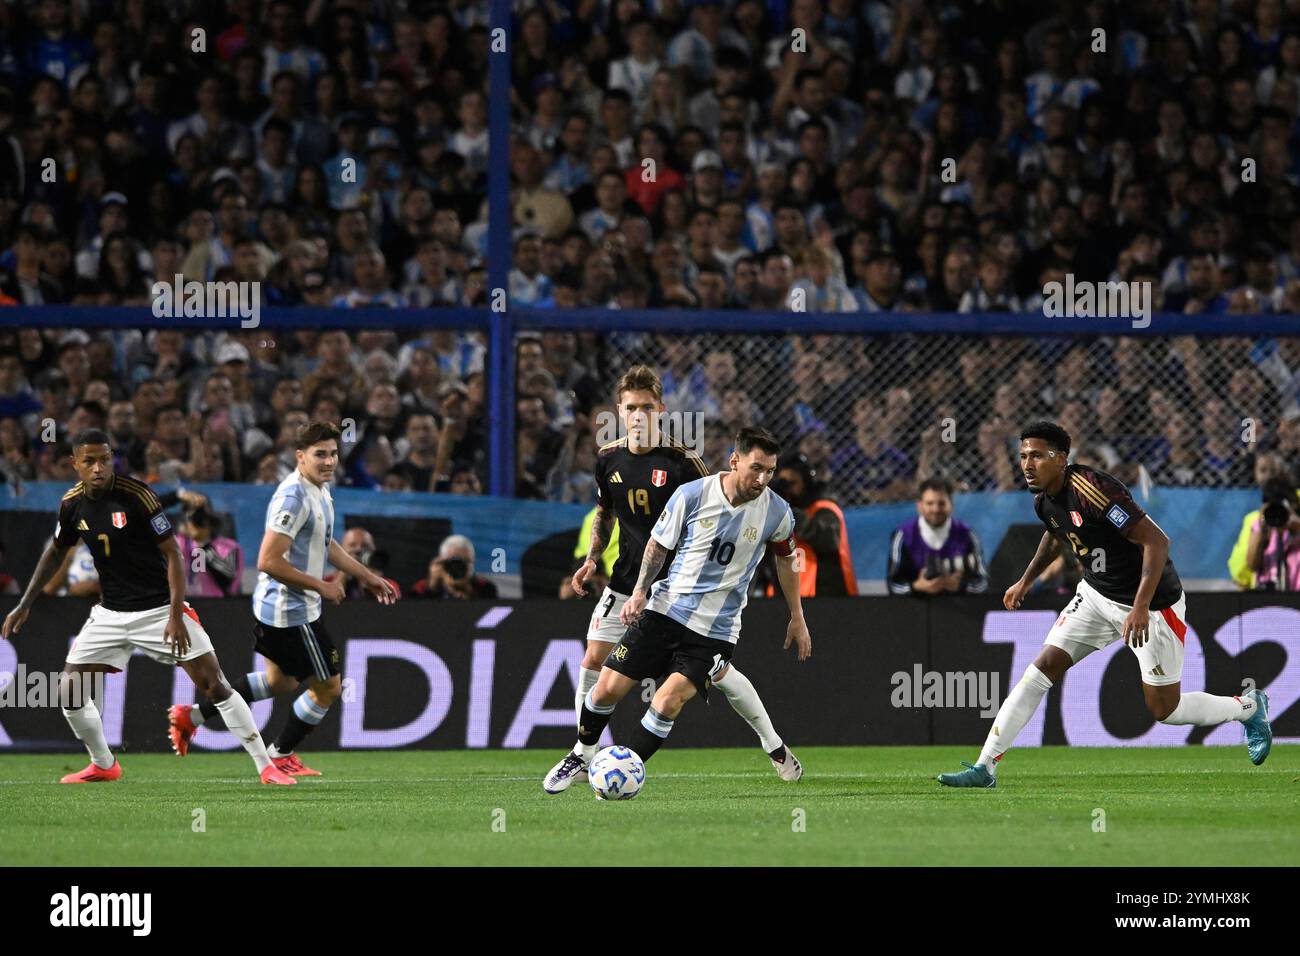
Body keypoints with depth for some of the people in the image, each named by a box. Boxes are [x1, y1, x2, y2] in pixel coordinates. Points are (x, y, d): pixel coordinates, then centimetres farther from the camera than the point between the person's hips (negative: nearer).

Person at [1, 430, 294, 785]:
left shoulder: (136, 495, -18)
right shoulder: (72, 504, -2)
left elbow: (172, 553, -15)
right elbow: (55, 552, 17)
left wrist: (176, 615, -22)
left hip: (160, 608, -5)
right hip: (111, 614, 5)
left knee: (214, 686, -11)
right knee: (68, 690, -2)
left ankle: (266, 766, -4)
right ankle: (103, 766, 20)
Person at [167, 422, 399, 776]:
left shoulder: (320, 489, 8)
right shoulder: (294, 497, -25)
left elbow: (325, 544, 25)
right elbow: (268, 561, -28)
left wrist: (367, 576, 25)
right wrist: (320, 586, -21)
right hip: (292, 612, -10)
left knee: (281, 681, 25)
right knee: (327, 688, 3)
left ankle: (192, 716, 27)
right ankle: (281, 756, 22)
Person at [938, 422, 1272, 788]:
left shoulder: (1091, 489, -29)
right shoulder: (1045, 500, -3)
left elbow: (1156, 540, -31)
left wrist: (1141, 608, -35)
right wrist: (1026, 580, 27)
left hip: (1153, 603, -7)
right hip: (1096, 595, 7)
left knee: (1164, 710, 2)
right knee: (1042, 669, -4)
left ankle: (1249, 707, 28)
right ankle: (984, 768, -2)